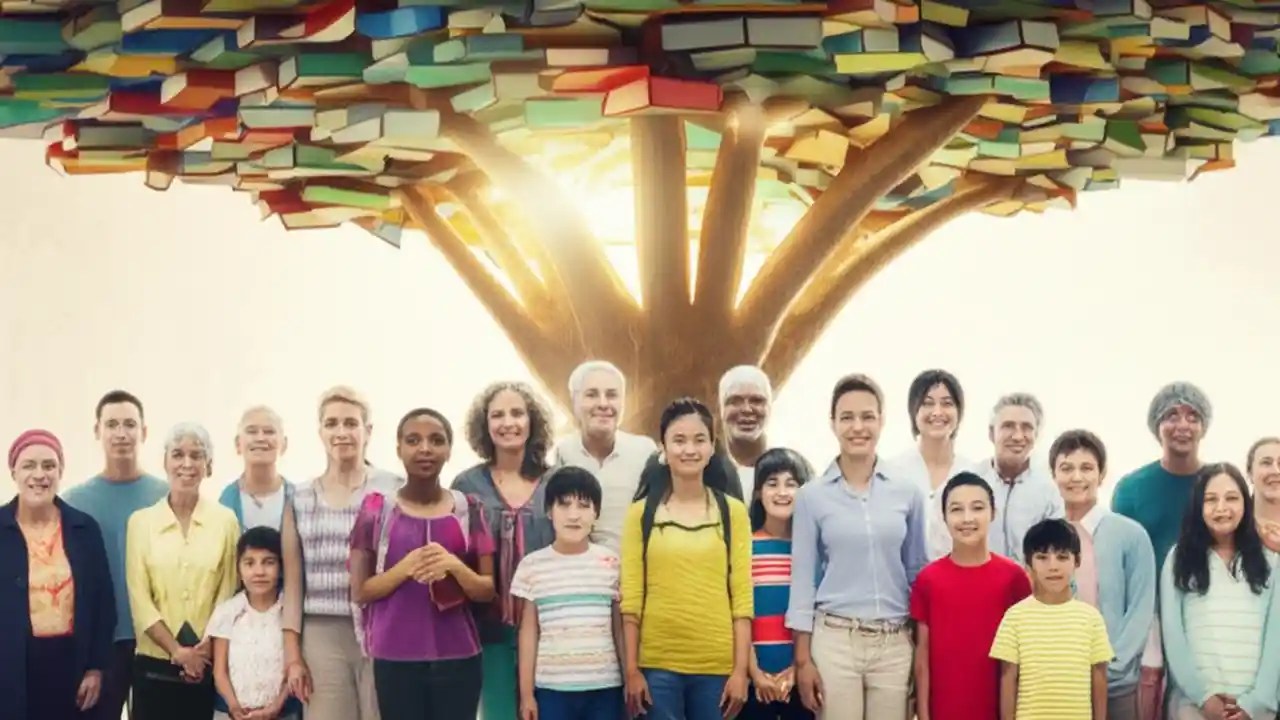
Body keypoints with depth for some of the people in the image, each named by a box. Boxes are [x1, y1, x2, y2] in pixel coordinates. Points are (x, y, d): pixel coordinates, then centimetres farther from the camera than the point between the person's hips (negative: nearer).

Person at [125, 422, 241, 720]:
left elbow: (229, 593, 3)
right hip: (155, 664, 0)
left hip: (210, 665, 0)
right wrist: (177, 651, -10)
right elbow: (139, 599, -1)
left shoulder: (226, 520, 4)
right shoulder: (141, 521, 3)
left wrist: (205, 650, -9)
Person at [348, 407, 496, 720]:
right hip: (396, 659, -1)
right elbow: (360, 591, 1)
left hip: (457, 657, 1)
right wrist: (404, 568, -17)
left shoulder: (469, 510, 4)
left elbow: (489, 590, 5)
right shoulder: (377, 509, 1)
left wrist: (454, 566, -15)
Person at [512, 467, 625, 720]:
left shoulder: (611, 563, 2)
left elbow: (620, 628, 7)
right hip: (552, 688, -1)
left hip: (605, 687, 1)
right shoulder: (532, 566, 0)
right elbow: (528, 632, 3)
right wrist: (526, 692, 2)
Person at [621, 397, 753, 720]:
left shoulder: (733, 512, 5)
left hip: (716, 667, 1)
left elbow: (742, 596, 2)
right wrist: (631, 670, -3)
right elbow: (631, 597, 2)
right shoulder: (641, 513, 3)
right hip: (657, 665, 0)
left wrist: (740, 669, -3)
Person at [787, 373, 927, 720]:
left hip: (894, 644, 2)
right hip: (834, 639, -2)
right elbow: (803, 578, 1)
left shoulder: (908, 493, 5)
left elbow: (917, 571, 12)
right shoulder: (813, 496, 1)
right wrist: (802, 658, -3)